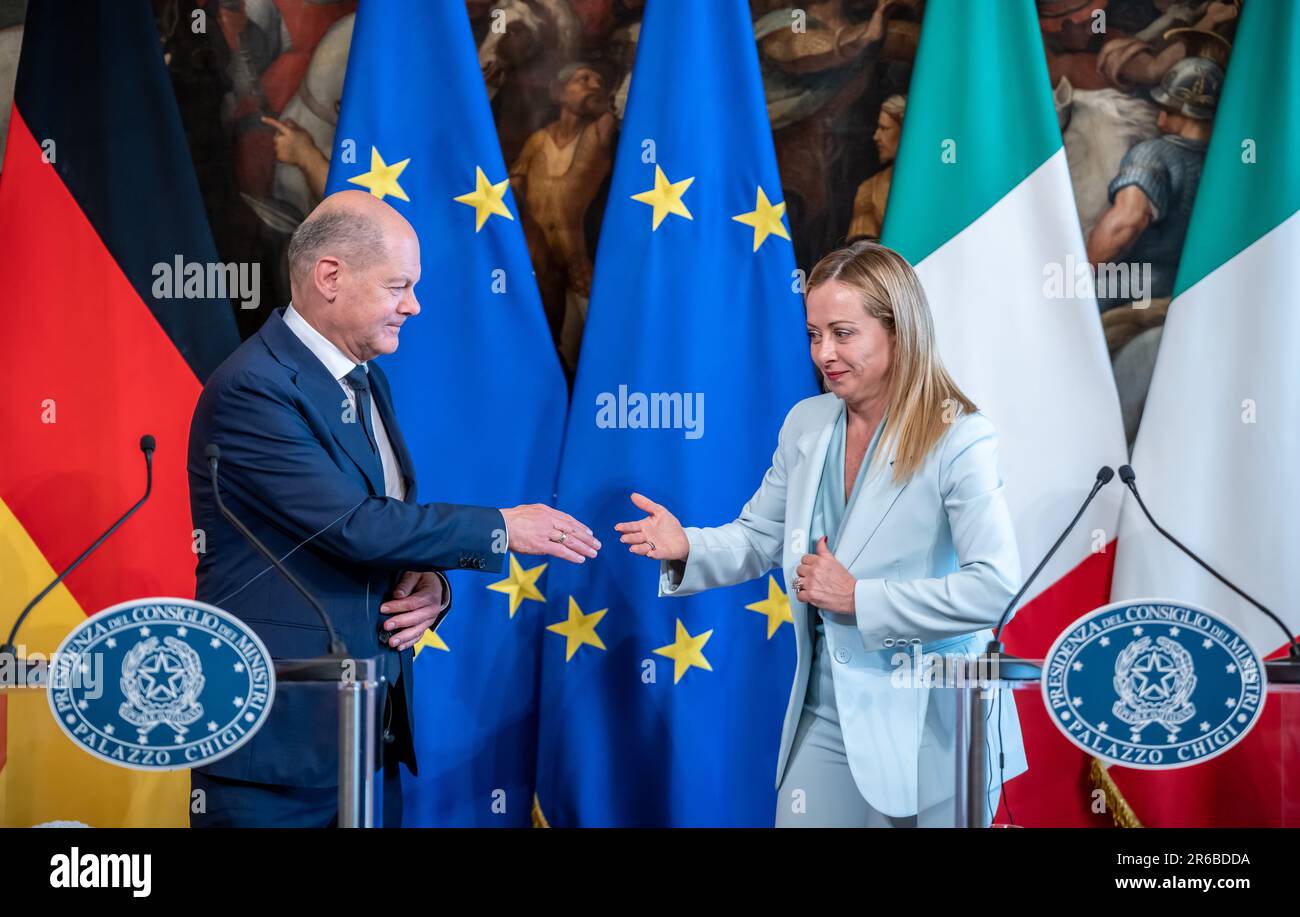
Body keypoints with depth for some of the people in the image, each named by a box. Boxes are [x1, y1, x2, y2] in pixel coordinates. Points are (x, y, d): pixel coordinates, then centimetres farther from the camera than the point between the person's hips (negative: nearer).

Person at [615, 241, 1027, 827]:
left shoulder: (959, 439, -16)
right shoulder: (806, 425, 3)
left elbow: (995, 589, -22)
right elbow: (759, 538, 11)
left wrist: (858, 598, -20)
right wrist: (687, 548, -10)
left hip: (929, 732, -5)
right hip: (825, 717, 5)